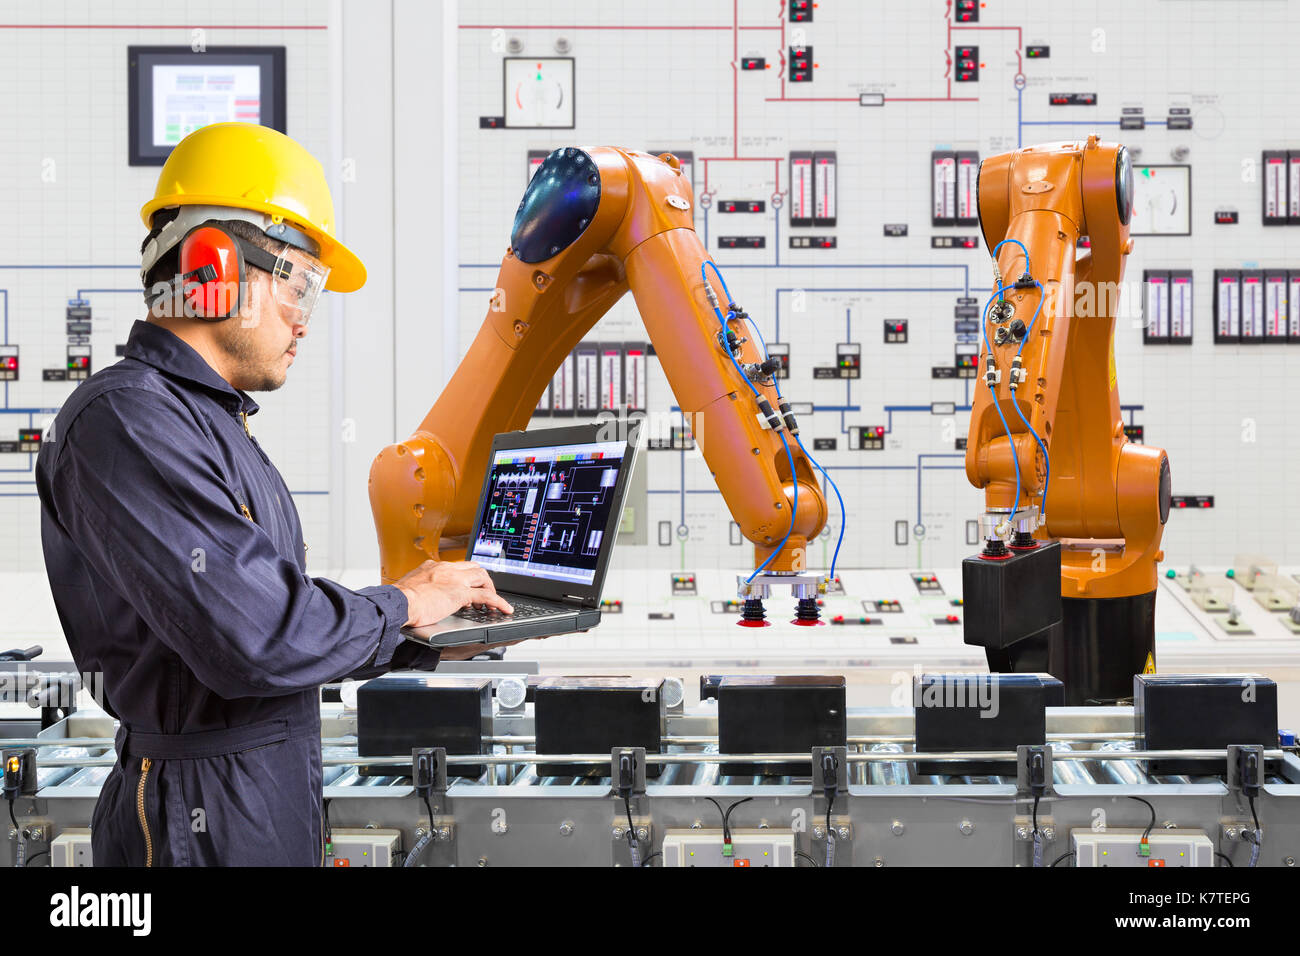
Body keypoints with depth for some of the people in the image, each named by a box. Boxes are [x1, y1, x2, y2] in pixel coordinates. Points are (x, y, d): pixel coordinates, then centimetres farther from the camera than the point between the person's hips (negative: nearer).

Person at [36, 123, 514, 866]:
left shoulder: (208, 420, 16)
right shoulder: (126, 422, -18)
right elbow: (255, 641, -26)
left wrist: (426, 646, 6)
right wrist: (401, 605, -11)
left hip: (280, 804, 10)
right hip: (208, 824, -10)